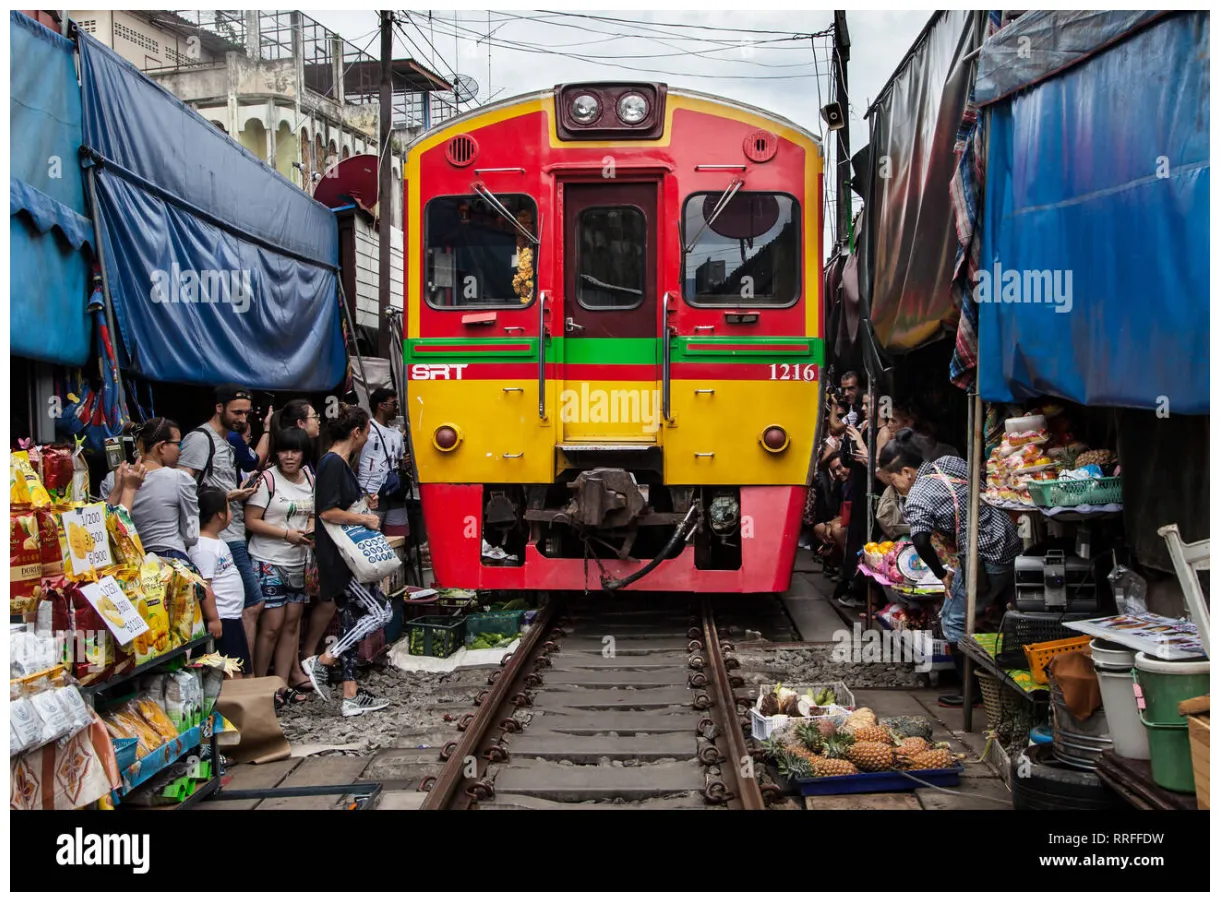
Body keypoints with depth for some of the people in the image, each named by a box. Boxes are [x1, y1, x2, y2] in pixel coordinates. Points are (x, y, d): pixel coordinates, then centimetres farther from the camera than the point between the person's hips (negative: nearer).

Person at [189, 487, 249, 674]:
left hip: (233, 615, 10)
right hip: (221, 618, -10)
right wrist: (213, 619, -23)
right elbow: (204, 587, -22)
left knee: (239, 668, 15)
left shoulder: (218, 540, 13)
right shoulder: (203, 548, -18)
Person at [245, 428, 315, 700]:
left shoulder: (309, 479, 8)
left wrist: (311, 528, -2)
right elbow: (251, 521, -13)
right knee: (272, 625, -4)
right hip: (269, 562, -6)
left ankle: (283, 682, 18)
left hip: (299, 562, 6)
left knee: (292, 622, 9)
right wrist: (287, 534, -20)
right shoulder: (267, 479, -12)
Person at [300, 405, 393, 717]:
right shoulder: (332, 463, -15)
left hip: (346, 556, 10)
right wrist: (365, 519, -13)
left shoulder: (341, 463, 15)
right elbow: (327, 512, -22)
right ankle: (320, 662, -4)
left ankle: (351, 696, 15)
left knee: (352, 620, 10)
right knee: (380, 611, -9)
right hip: (338, 558, -10)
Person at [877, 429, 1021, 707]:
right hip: (1011, 544, 9)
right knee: (990, 616, 25)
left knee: (954, 621, 4)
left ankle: (974, 692, 12)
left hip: (985, 559, -8)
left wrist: (942, 574, -16)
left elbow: (921, 541, -31)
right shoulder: (949, 462, 5)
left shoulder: (918, 497, -16)